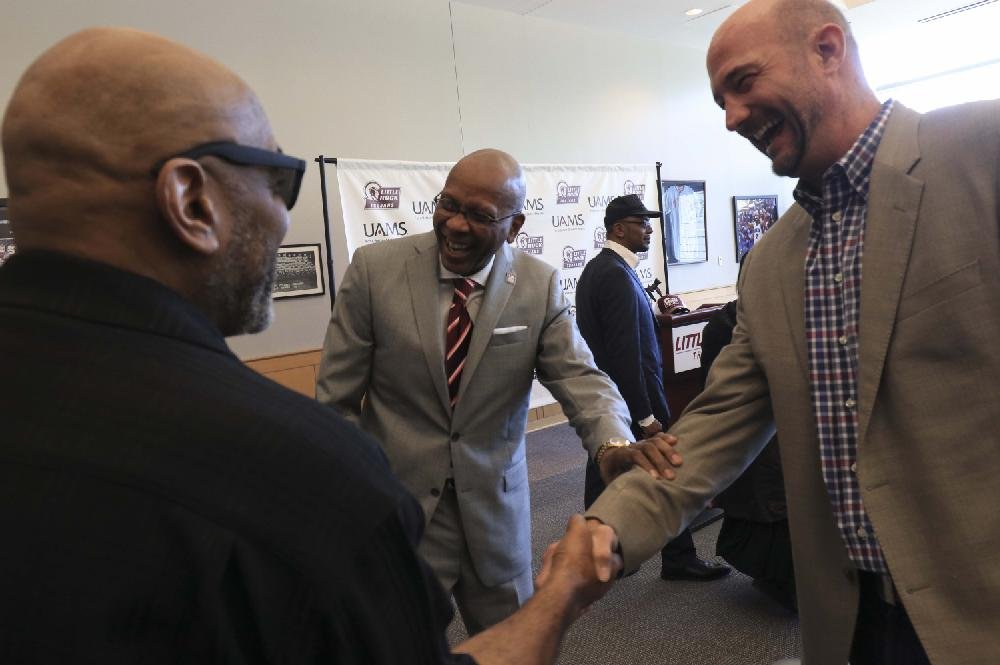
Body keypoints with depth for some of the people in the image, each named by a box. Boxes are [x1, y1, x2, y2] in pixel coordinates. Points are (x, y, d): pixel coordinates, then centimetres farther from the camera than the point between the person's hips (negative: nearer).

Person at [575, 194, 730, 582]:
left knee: (604, 478, 13)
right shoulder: (618, 275, -20)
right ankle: (679, 559, 20)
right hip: (631, 399, -9)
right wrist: (646, 416, -22)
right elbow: (627, 353, -24)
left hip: (603, 399, 10)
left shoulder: (595, 269, 11)